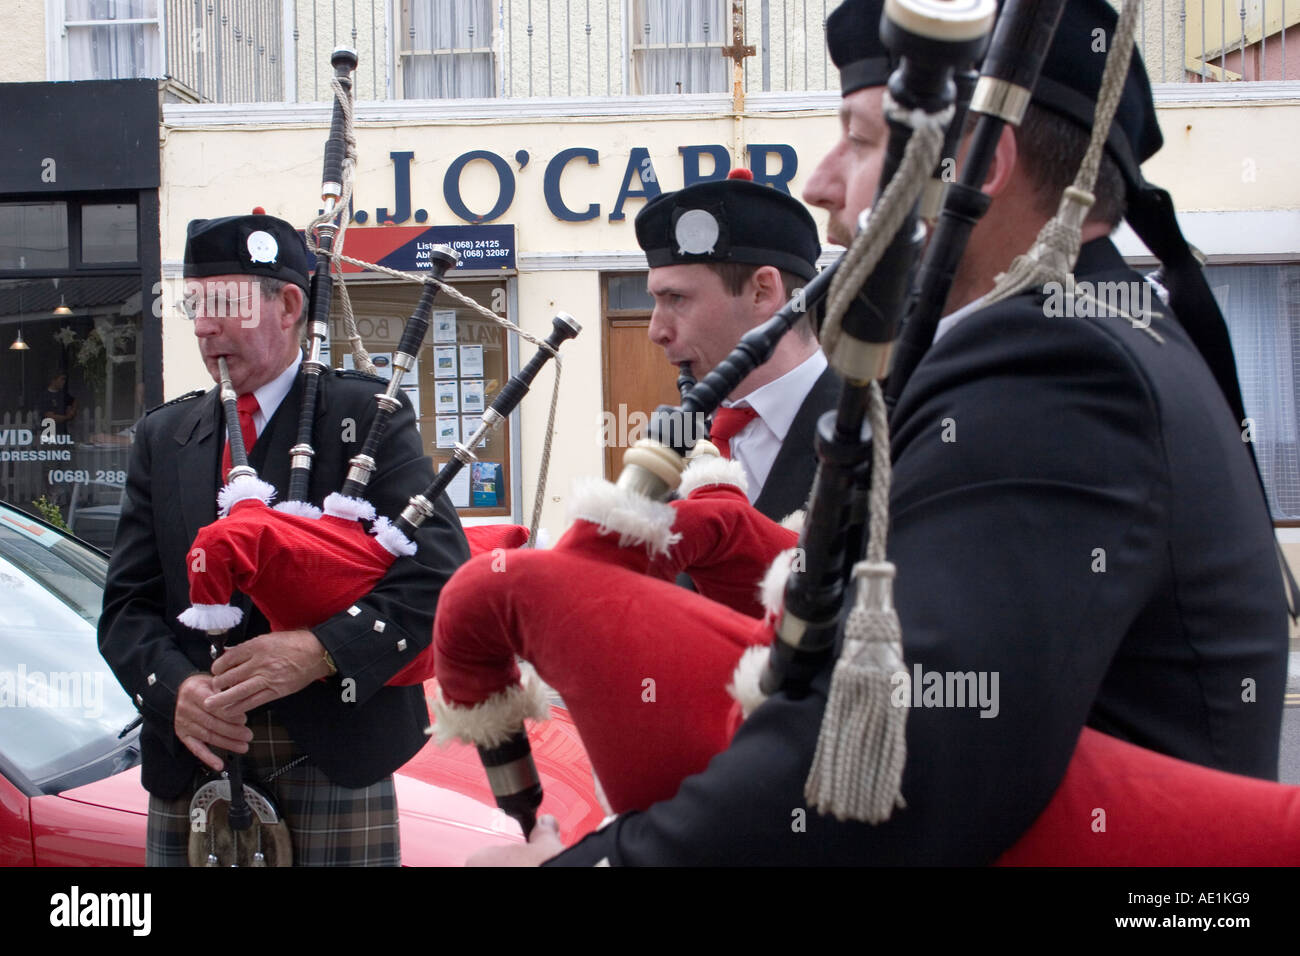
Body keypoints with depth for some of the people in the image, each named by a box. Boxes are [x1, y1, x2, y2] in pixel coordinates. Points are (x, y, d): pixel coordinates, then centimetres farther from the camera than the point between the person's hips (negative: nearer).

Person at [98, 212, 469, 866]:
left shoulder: (365, 414, -1)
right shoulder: (163, 438, 11)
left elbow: (440, 567, -12)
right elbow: (128, 606, 6)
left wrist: (322, 651, -24)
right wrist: (175, 688, -14)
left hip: (335, 763, -3)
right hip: (192, 768, 4)